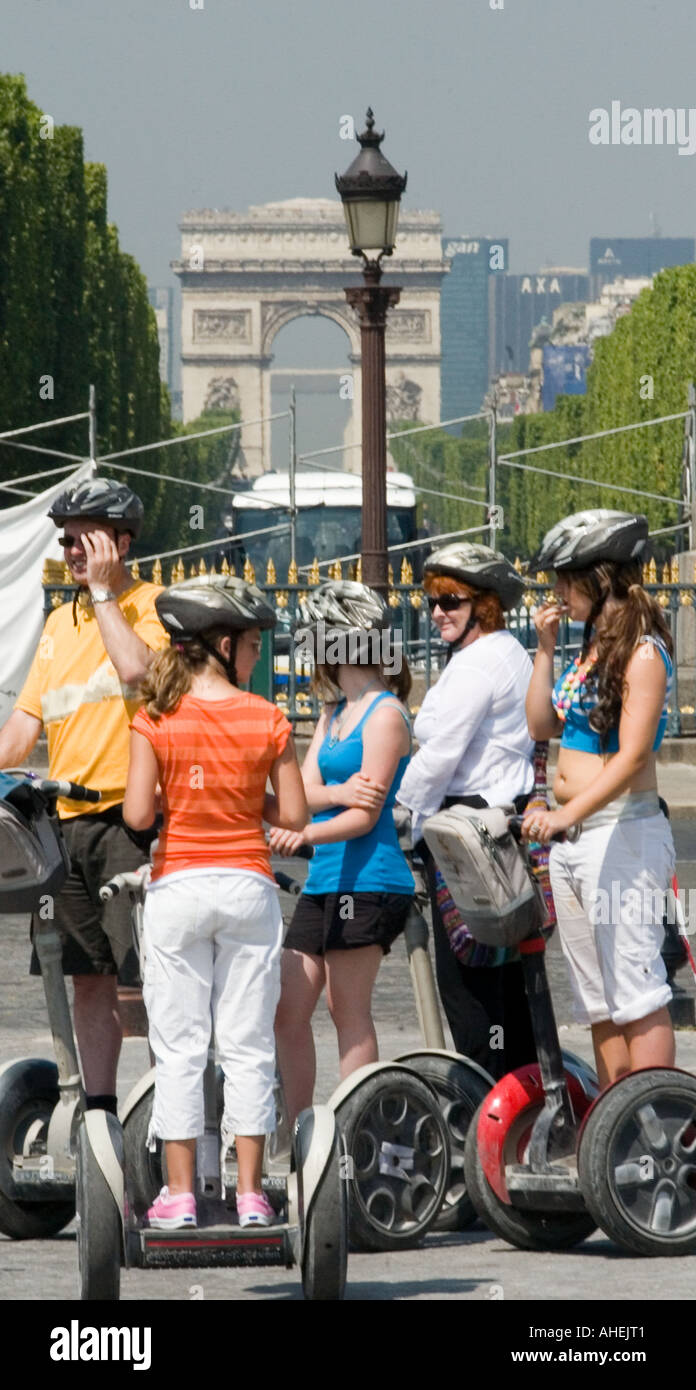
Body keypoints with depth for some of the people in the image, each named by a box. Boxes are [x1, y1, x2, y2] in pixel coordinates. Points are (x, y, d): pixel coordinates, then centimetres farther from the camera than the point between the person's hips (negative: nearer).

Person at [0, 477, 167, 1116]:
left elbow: (138, 669, -22)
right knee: (89, 976, 9)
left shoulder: (153, 604, -2)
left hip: (129, 817, -7)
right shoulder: (60, 623, 19)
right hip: (66, 819, 7)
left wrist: (103, 591, -13)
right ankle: (99, 1109, 14)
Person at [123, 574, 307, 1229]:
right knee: (249, 1045, 7)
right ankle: (249, 1192, 6)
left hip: (177, 887, 0)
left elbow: (137, 813, -9)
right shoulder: (266, 720, -4)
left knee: (178, 1046, 4)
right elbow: (293, 813, -3)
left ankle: (179, 1194, 4)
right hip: (248, 884, 0)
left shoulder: (157, 720, -5)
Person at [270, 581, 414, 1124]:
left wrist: (306, 834, -30)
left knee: (349, 1011, -6)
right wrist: (339, 793, -15)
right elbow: (303, 791, 7)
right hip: (323, 880, 9)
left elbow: (366, 814, -15)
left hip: (367, 879, -9)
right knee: (288, 1009, 6)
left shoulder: (386, 714, -8)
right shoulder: (334, 714, 19)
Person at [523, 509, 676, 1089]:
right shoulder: (594, 648, 14)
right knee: (598, 1000, 11)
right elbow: (543, 725, 19)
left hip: (623, 833, -10)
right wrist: (545, 649, 12)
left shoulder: (642, 651, -12)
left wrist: (567, 814, -31)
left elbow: (632, 756, -21)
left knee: (637, 996, -11)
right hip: (571, 838, 10)